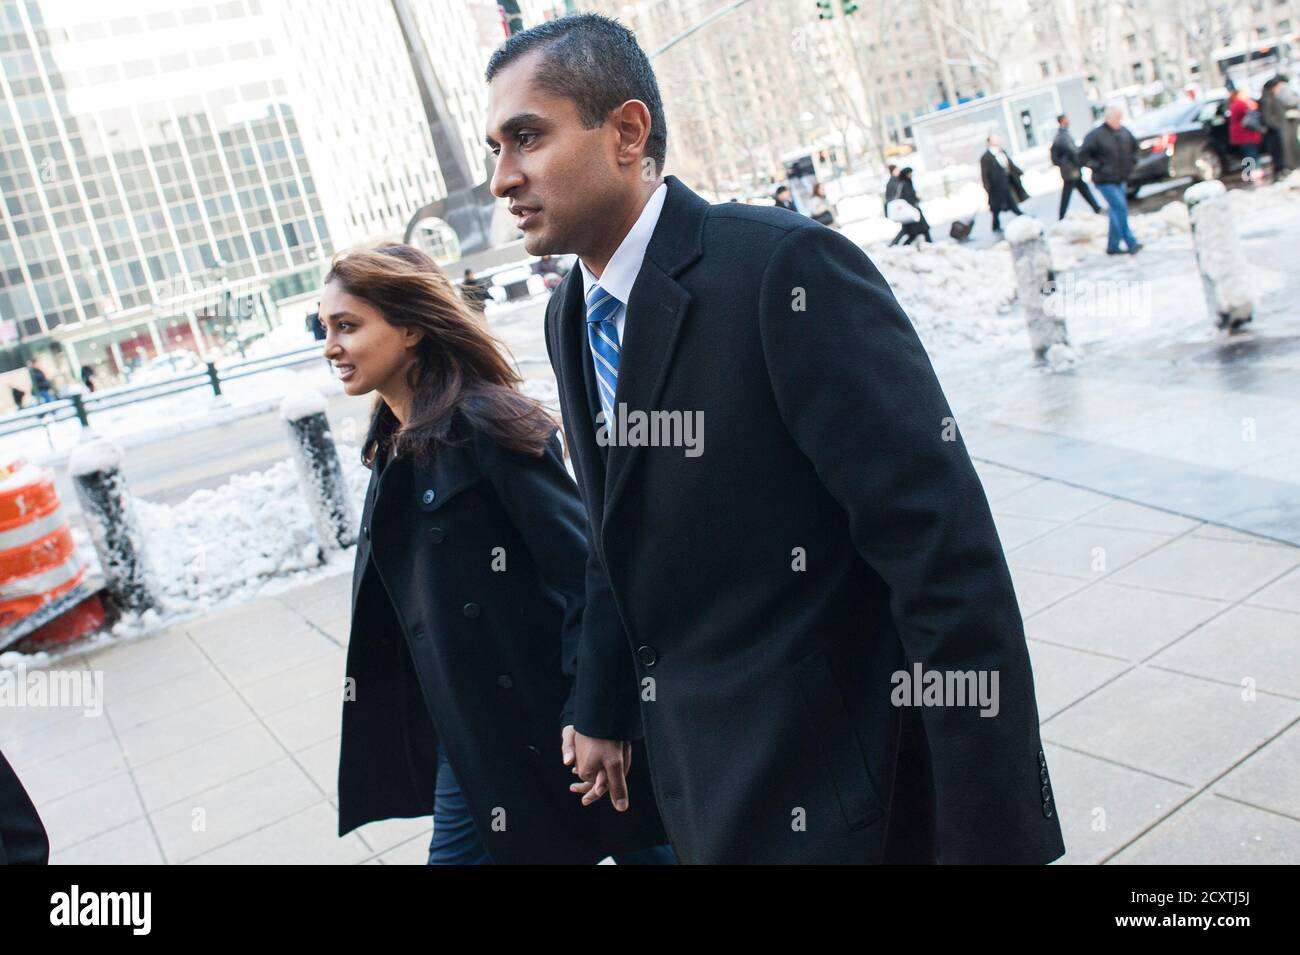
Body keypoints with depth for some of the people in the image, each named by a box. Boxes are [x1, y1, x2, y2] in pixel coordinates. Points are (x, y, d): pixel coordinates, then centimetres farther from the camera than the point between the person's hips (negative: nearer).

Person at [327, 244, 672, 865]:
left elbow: (582, 564, -20)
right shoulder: (395, 443, 8)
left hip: (537, 717, -8)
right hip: (465, 730, 9)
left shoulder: (481, 423, -17)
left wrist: (587, 709, -24)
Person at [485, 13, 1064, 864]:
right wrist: (605, 712, 20)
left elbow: (946, 550, -23)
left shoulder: (787, 269, -21)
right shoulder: (569, 317, 5)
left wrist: (992, 831, -20)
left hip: (831, 788, -7)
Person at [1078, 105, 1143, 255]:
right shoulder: (1096, 135, -13)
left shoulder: (1124, 132, 6)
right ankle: (1131, 243, -9)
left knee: (1116, 211, 10)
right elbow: (1082, 155, -13)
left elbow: (1134, 146, 24)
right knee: (1120, 208, -15)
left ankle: (1112, 246, 18)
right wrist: (1097, 166, -16)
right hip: (1105, 181, -7)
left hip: (1121, 179, 7)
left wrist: (1131, 161, 12)